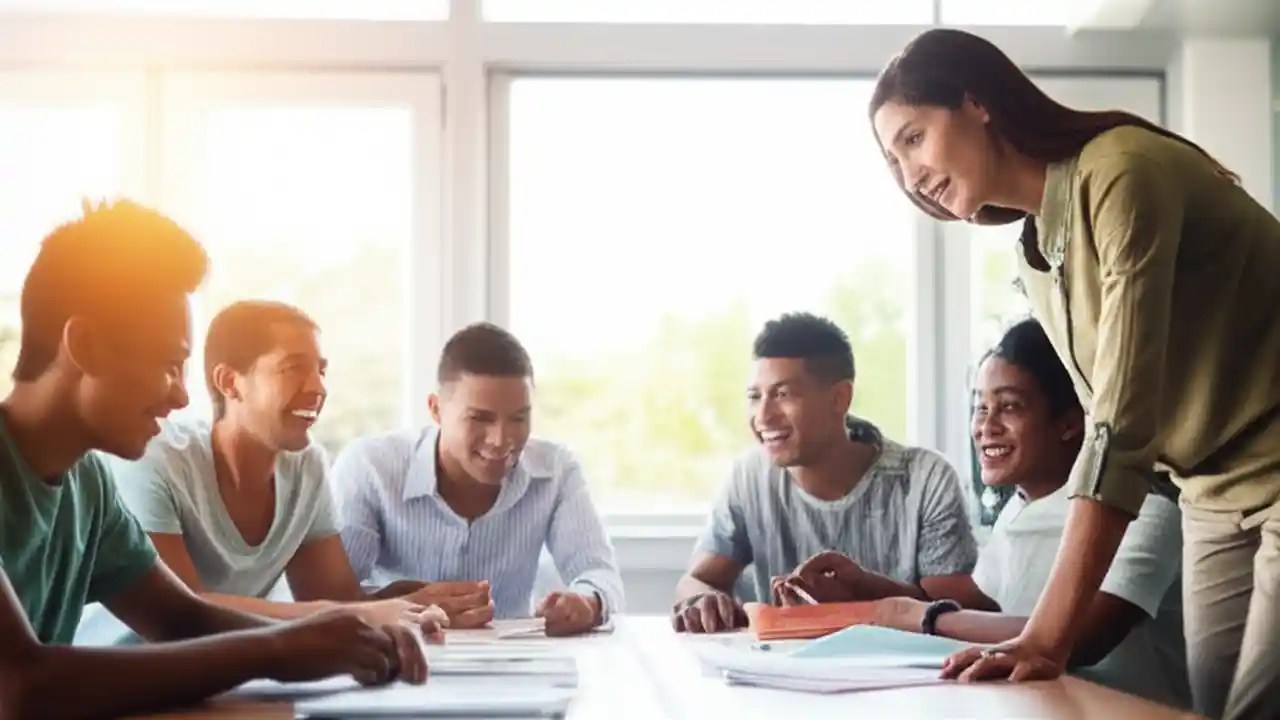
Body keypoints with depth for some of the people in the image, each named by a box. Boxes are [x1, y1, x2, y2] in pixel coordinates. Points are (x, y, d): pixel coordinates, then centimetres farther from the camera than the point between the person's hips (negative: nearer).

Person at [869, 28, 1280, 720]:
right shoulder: (1032, 256, 6)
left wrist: (1050, 632, -30)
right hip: (1215, 498, 7)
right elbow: (1112, 420, 8)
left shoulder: (1123, 171, -20)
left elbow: (1125, 420, -26)